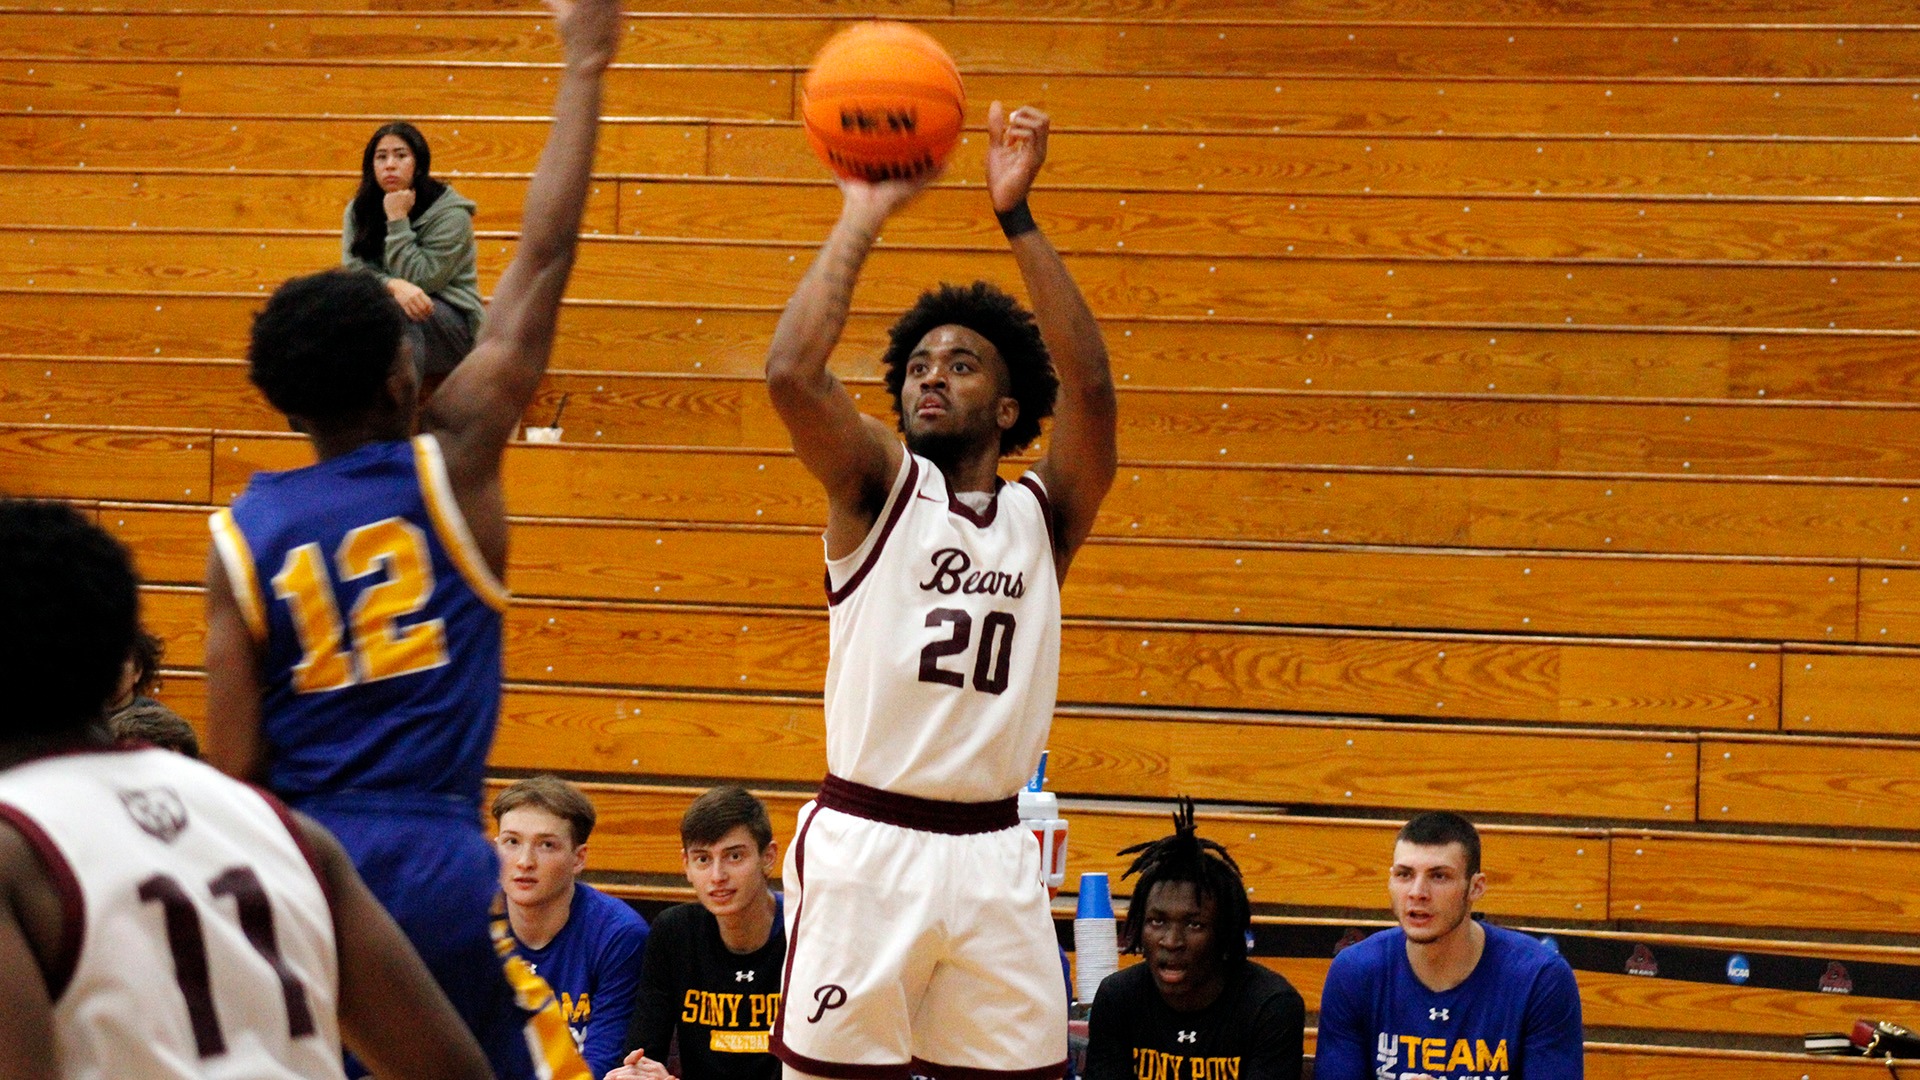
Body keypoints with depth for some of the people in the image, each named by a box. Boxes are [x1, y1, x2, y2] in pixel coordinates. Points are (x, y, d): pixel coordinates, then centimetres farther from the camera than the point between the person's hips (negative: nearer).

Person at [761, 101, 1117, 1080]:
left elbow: (1090, 388, -8)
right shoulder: (880, 484, 4)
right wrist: (862, 218, -8)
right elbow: (791, 374, -14)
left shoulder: (1041, 513, 9)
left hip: (991, 854, 3)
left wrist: (1016, 217, -12)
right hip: (865, 844, -3)